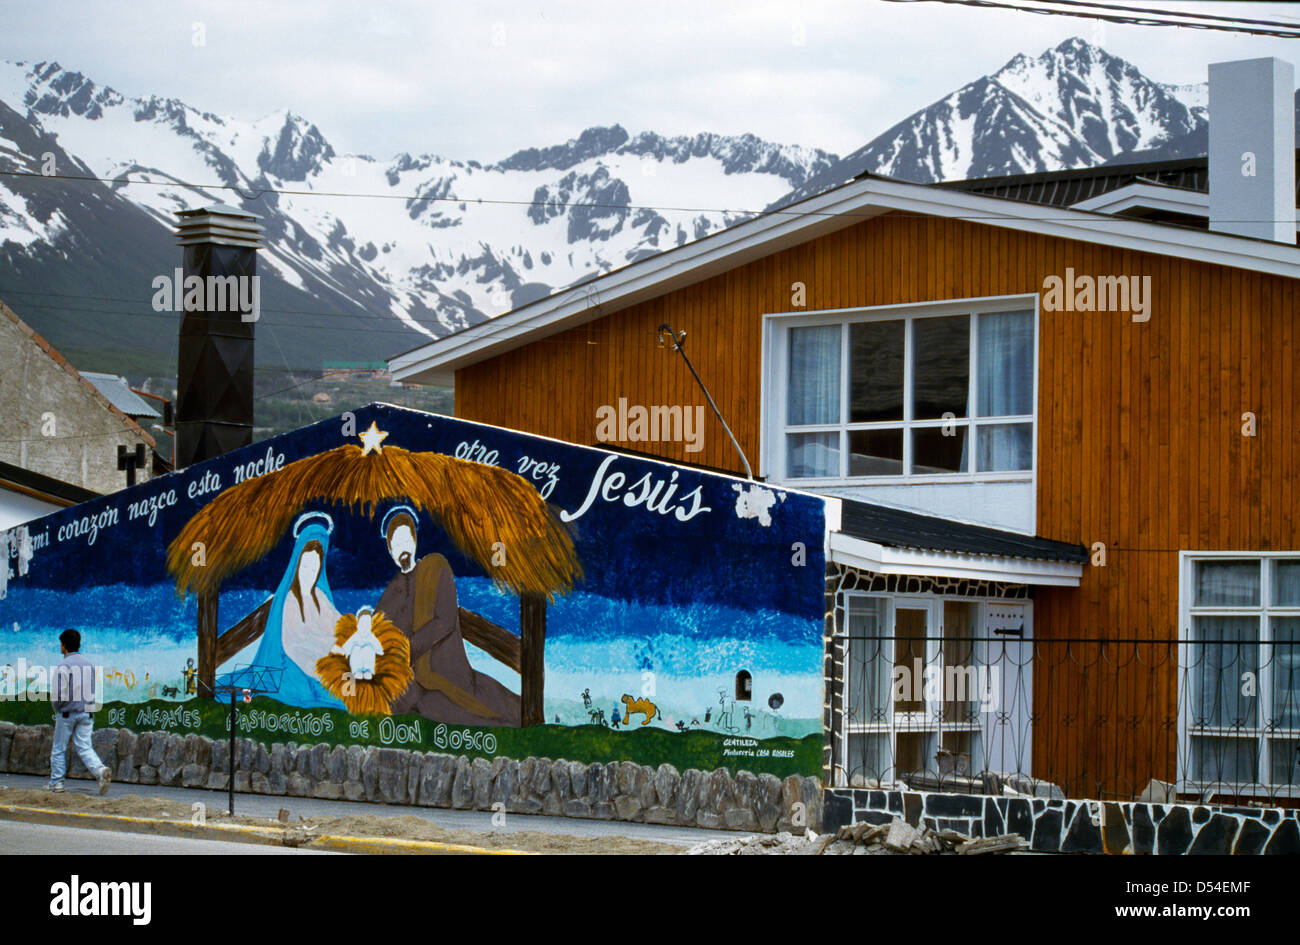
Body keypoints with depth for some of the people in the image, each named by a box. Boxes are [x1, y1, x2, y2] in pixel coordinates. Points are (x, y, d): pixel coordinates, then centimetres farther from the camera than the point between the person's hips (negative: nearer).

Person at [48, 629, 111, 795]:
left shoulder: (63, 666, -13)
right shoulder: (88, 664, 7)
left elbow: (58, 693, -20)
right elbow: (92, 690, 11)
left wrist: (57, 709, -3)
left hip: (67, 713, -5)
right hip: (86, 713, 5)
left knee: (59, 749, 8)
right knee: (84, 746, 4)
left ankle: (56, 783, 14)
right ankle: (101, 770, -20)